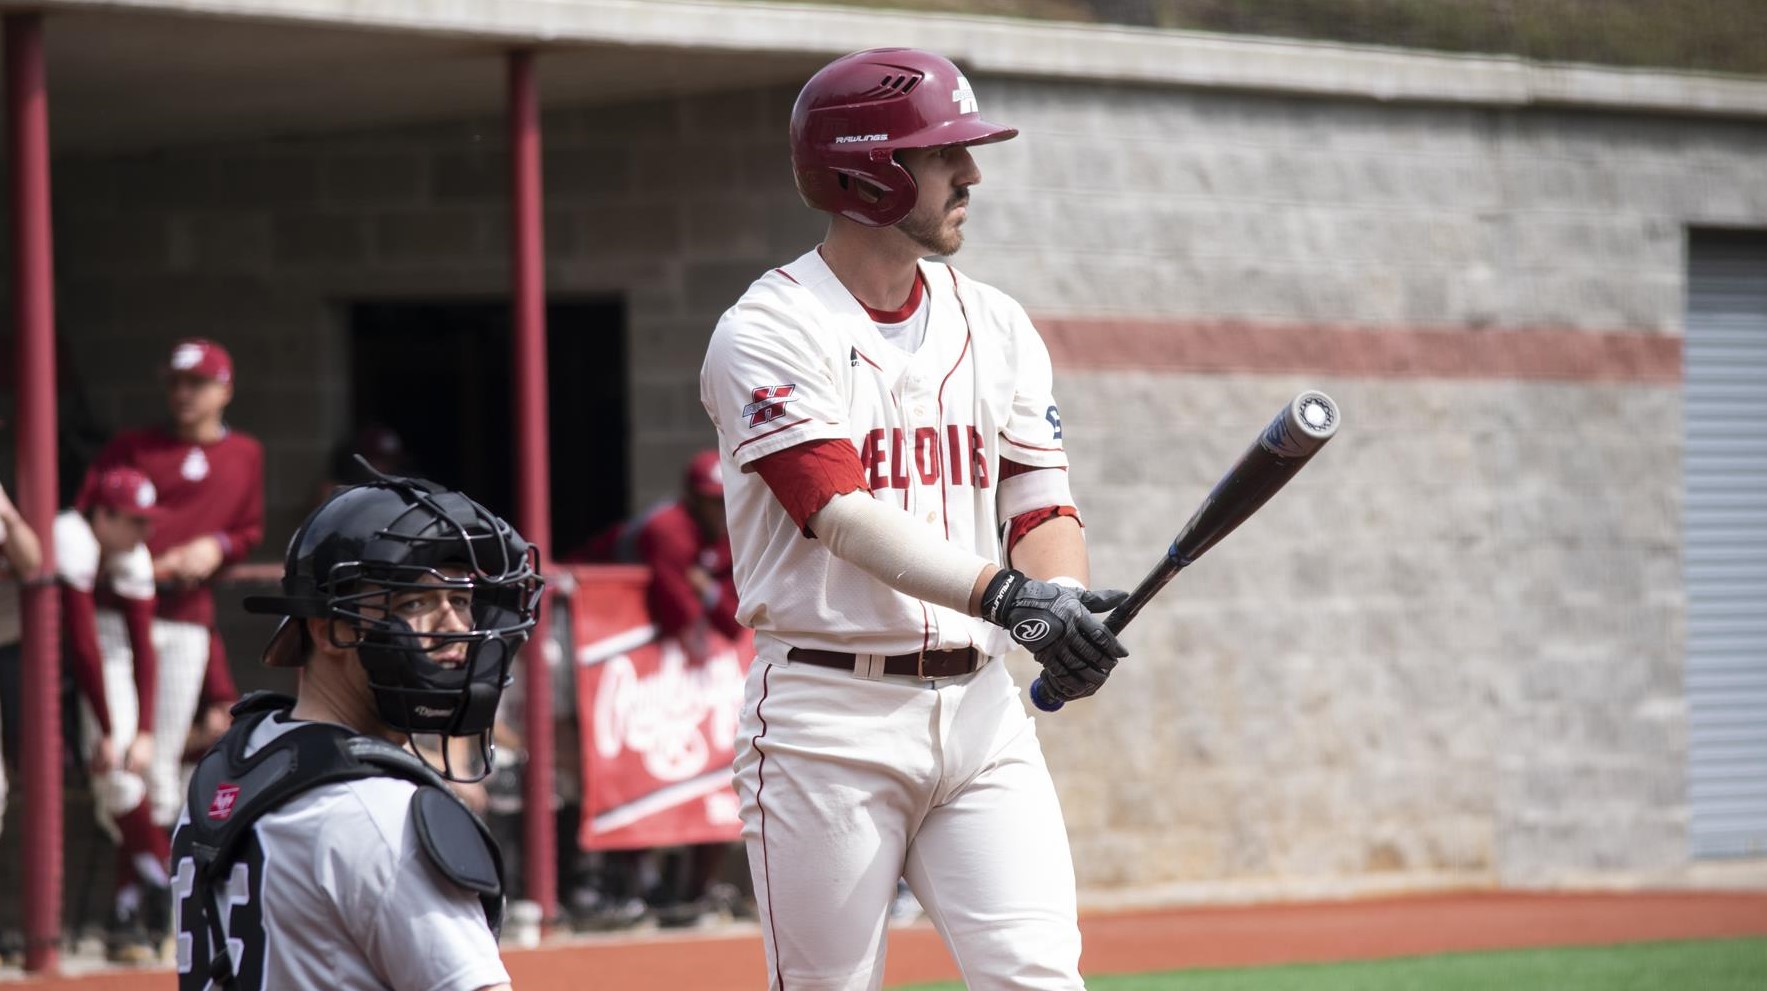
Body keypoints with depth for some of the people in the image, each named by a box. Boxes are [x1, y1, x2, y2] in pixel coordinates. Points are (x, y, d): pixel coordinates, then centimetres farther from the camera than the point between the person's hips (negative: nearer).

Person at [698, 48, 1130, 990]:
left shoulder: (994, 324, 13)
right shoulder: (770, 331, -7)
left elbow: (1040, 501, 10)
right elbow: (843, 517, -20)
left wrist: (1062, 605, -14)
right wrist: (1003, 594, -33)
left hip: (979, 705, 5)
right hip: (828, 714, -5)